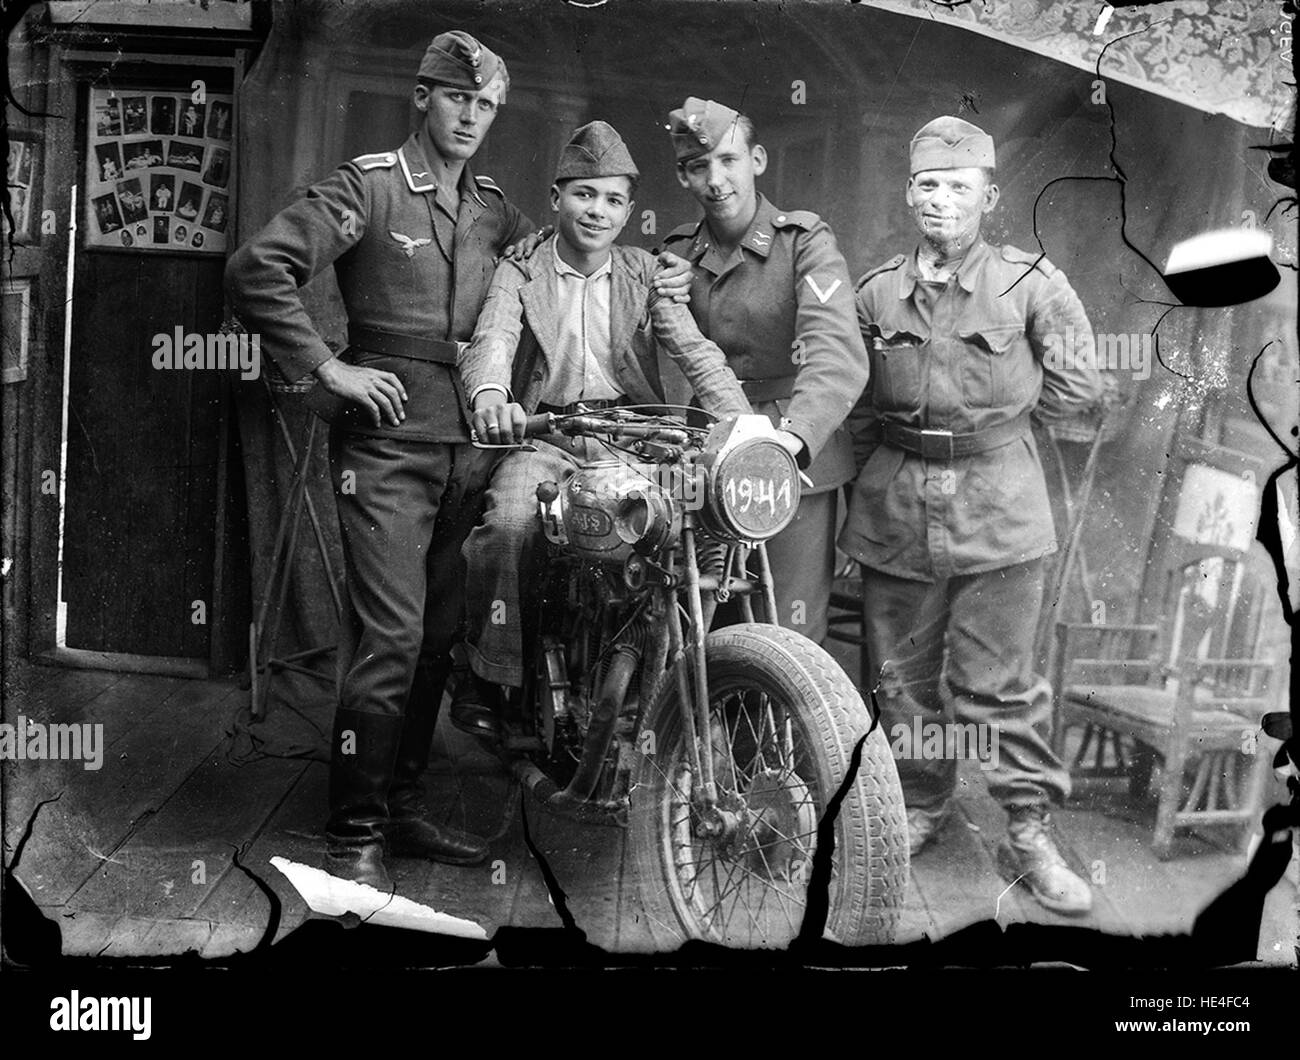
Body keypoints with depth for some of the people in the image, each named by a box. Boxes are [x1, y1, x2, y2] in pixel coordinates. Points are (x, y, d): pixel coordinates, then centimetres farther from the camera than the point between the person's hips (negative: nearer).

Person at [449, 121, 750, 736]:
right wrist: (491, 395, -38)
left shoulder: (646, 274, 12)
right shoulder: (517, 272, 6)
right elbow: (492, 339, -12)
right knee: (508, 523, -30)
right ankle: (487, 676, -12)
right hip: (544, 434, -2)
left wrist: (741, 422, -20)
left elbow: (696, 349, -1)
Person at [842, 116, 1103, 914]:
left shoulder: (1033, 284, -2)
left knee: (999, 683, 0)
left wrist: (992, 415, 7)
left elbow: (1076, 388, 4)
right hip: (895, 504, 3)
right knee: (902, 676, 11)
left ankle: (1029, 832, 12)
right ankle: (919, 809, 29)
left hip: (1000, 506, -3)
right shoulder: (877, 292, 7)